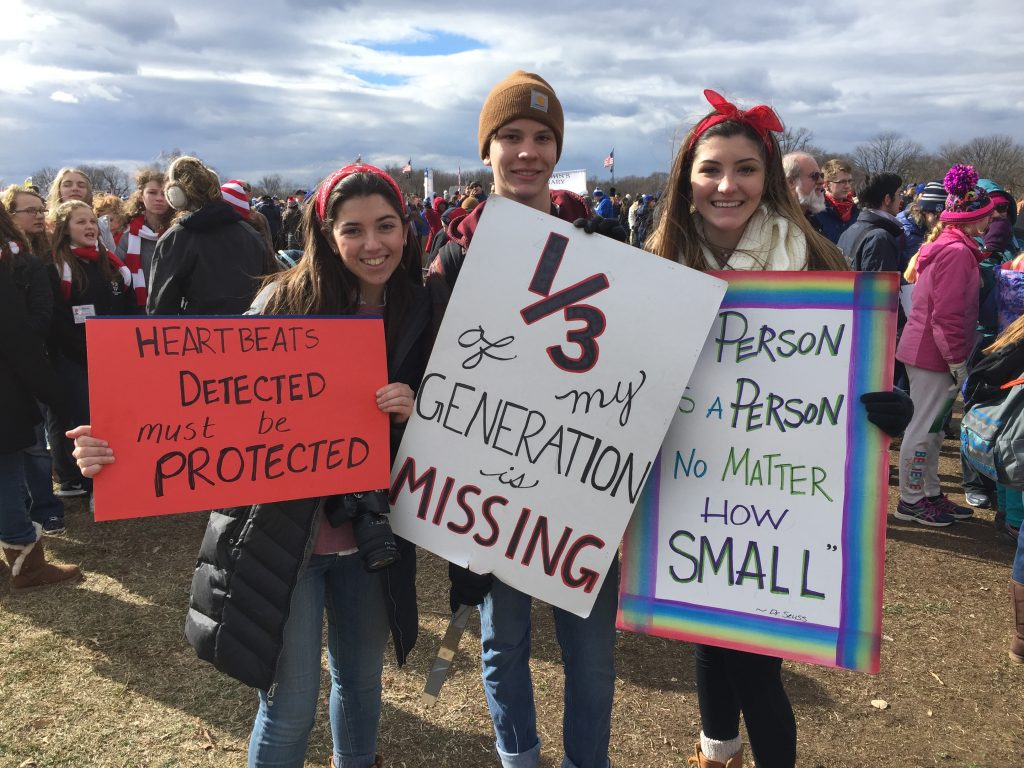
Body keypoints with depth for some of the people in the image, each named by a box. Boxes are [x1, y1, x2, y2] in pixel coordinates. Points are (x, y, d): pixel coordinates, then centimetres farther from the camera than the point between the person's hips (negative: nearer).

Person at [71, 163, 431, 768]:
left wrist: (412, 414, -18)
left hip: (370, 532, 4)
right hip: (281, 527, -3)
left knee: (361, 680, 22)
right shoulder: (285, 302, -12)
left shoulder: (423, 315, -3)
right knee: (291, 703, 5)